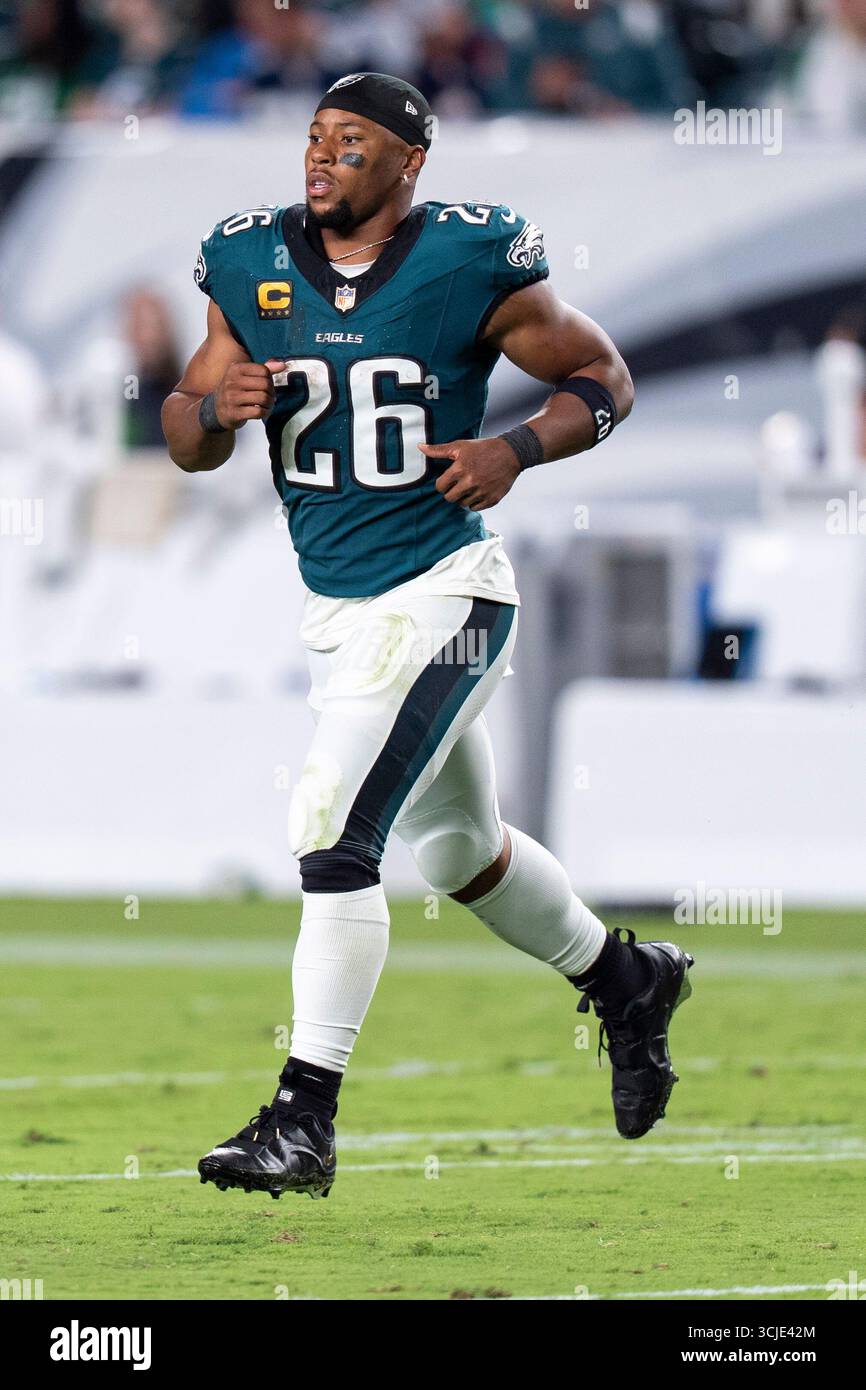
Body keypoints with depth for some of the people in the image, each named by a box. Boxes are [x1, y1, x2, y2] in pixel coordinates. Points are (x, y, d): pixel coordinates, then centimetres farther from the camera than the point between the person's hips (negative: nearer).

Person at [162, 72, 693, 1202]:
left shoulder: (472, 265, -11)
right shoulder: (254, 265, 2)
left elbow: (603, 379, 0)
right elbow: (185, 441, 7)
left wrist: (517, 451, -17)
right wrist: (217, 407, -16)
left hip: (441, 593, -7)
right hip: (337, 607, 7)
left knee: (334, 834, -16)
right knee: (460, 848, 20)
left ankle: (303, 1124, -11)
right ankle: (625, 979, 45)